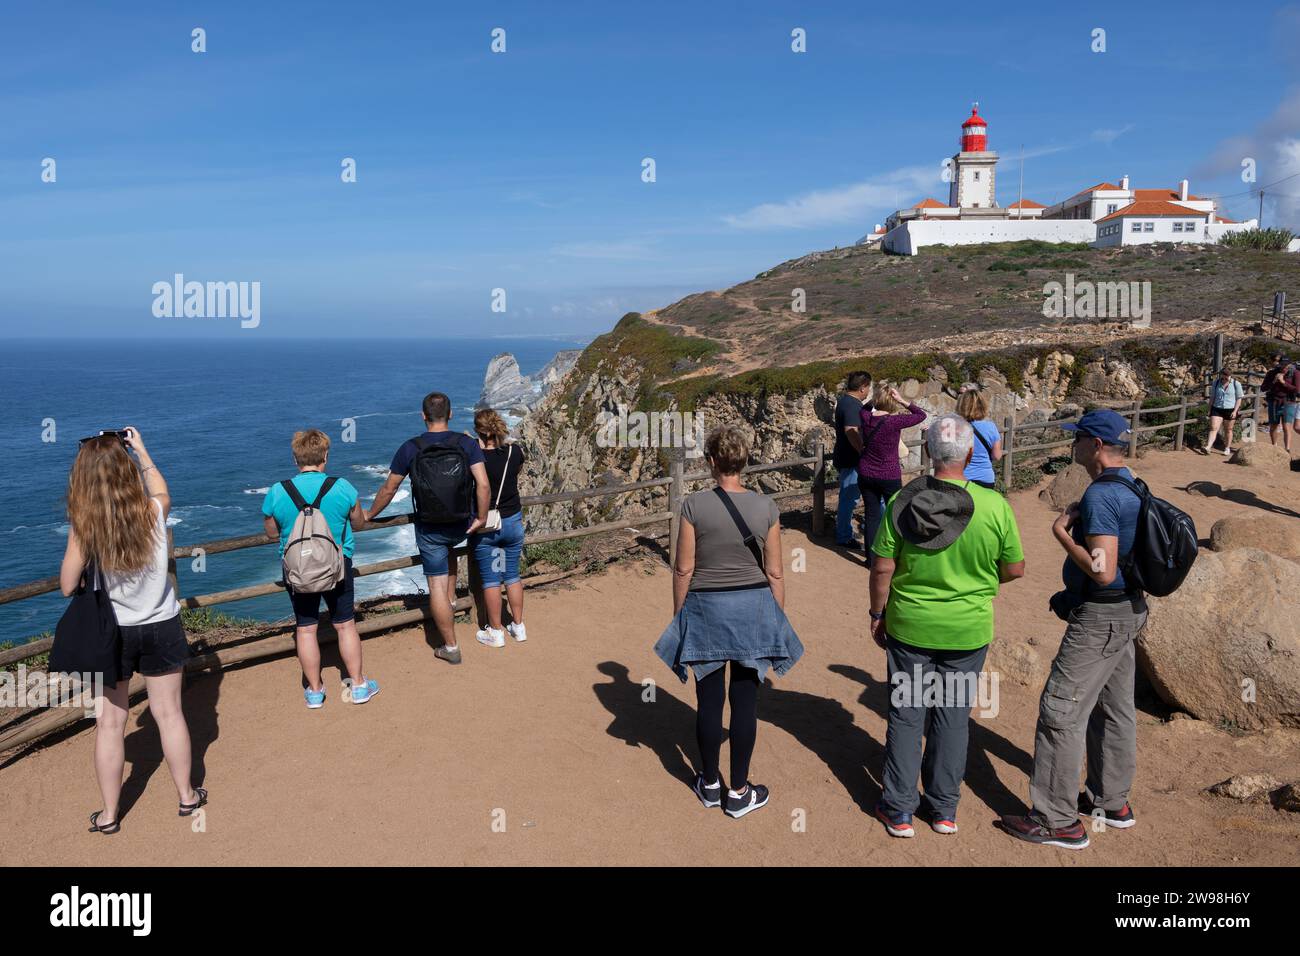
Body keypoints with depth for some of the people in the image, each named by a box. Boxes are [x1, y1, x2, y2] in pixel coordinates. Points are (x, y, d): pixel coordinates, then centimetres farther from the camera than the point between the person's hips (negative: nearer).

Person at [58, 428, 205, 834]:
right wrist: (142, 450, 20)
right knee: (169, 713, 14)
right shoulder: (153, 512, -12)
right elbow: (161, 491, 14)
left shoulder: (84, 526, -17)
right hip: (161, 628, 2)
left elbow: (67, 587, -7)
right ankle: (187, 795, 29)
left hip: (111, 632, -1)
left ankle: (109, 814, 23)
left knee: (109, 722, 11)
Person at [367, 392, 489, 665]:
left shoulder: (411, 448, -10)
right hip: (462, 527, 2)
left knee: (437, 586, 7)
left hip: (429, 530, -2)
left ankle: (450, 647, 14)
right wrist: (481, 517, -3)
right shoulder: (467, 443, -10)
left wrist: (370, 514, 15)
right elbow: (483, 484, -17)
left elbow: (389, 489, -1)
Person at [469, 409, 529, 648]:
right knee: (512, 576, 16)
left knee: (490, 580, 8)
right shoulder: (515, 452, -8)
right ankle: (518, 627, 24)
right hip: (513, 522, 4)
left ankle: (495, 633, 16)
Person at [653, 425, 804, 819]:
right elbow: (774, 573, -2)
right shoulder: (766, 507, -6)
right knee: (745, 703, 9)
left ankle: (710, 785, 28)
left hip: (706, 610, -1)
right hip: (753, 609, 1)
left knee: (709, 702, 12)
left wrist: (678, 616, 7)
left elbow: (683, 569, -7)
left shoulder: (694, 505, -11)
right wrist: (779, 621, 10)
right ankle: (738, 793, 19)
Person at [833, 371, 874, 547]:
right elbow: (851, 431, -33)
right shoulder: (852, 405, -21)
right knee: (849, 498, -1)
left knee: (848, 497, 19)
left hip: (844, 458, 10)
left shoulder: (844, 400, 11)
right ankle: (844, 537, 7)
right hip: (850, 460, -10)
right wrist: (864, 453, -27)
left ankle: (844, 530, 31)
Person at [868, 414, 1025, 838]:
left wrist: (877, 614, 5)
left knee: (906, 715, 13)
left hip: (909, 627, 0)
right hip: (968, 632, 0)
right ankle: (943, 809, 29)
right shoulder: (995, 506, -14)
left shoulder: (902, 502, -14)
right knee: (952, 717, 15)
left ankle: (899, 811, 22)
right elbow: (1015, 569, -3)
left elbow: (882, 569, -10)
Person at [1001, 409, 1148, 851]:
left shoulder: (1100, 496, -23)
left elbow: (1102, 571, -29)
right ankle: (1111, 801, 33)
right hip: (1127, 610, 11)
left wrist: (1061, 533, -19)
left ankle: (1058, 821, 4)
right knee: (1114, 707, 19)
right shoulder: (1133, 488, 9)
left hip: (1099, 617, -10)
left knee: (1061, 711, -4)